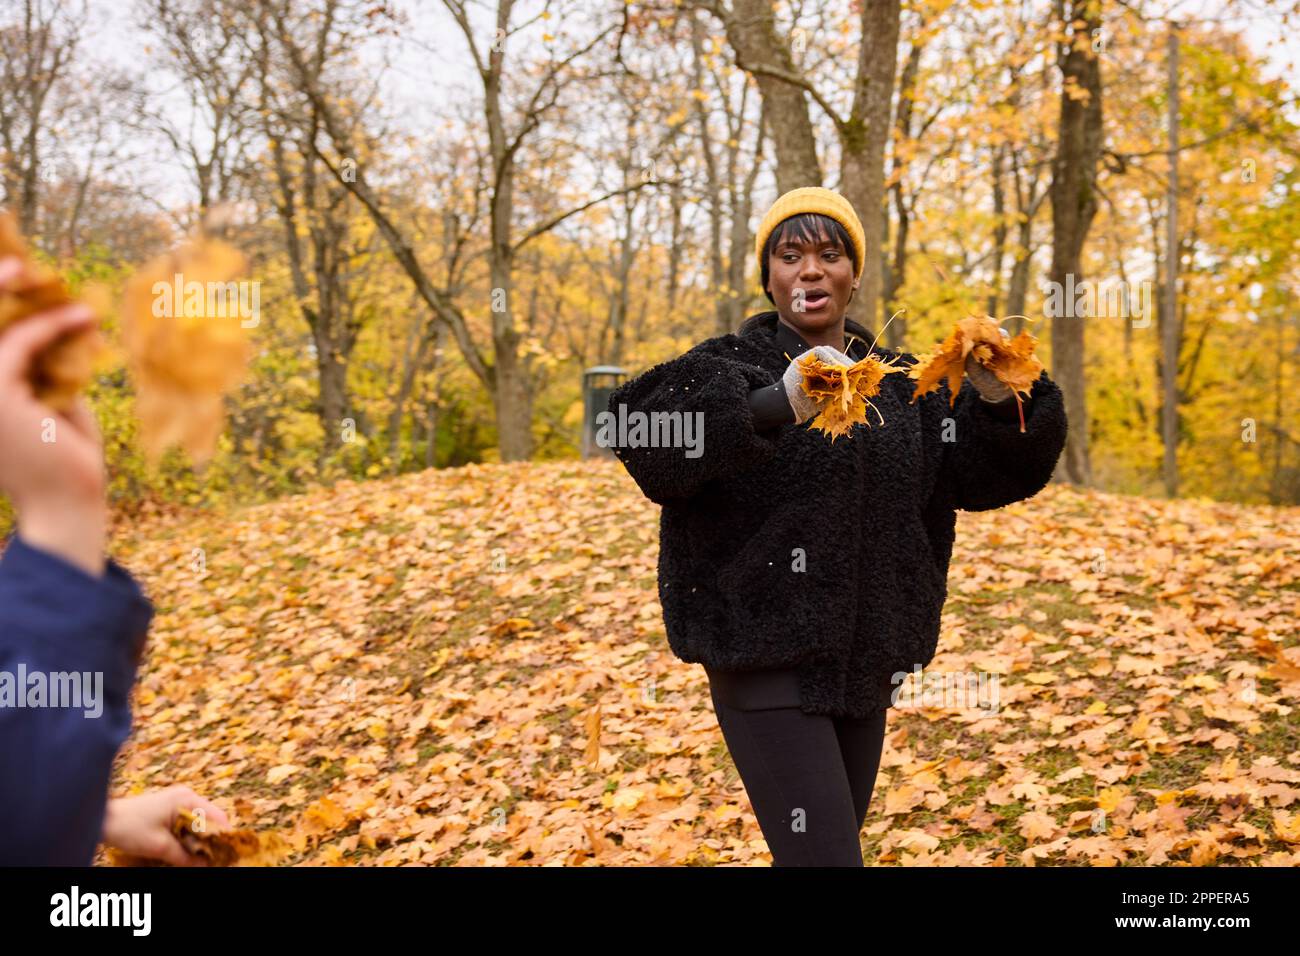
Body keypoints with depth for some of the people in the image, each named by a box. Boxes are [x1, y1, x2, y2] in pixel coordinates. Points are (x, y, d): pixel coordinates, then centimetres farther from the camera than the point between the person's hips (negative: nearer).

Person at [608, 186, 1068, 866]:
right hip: (764, 662, -6)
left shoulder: (898, 384, 12)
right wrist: (772, 407, -40)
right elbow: (644, 434, -25)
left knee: (825, 846, 17)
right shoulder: (729, 368, -5)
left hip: (864, 666, 6)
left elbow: (982, 472, 3)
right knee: (826, 856, -15)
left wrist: (997, 401, -17)